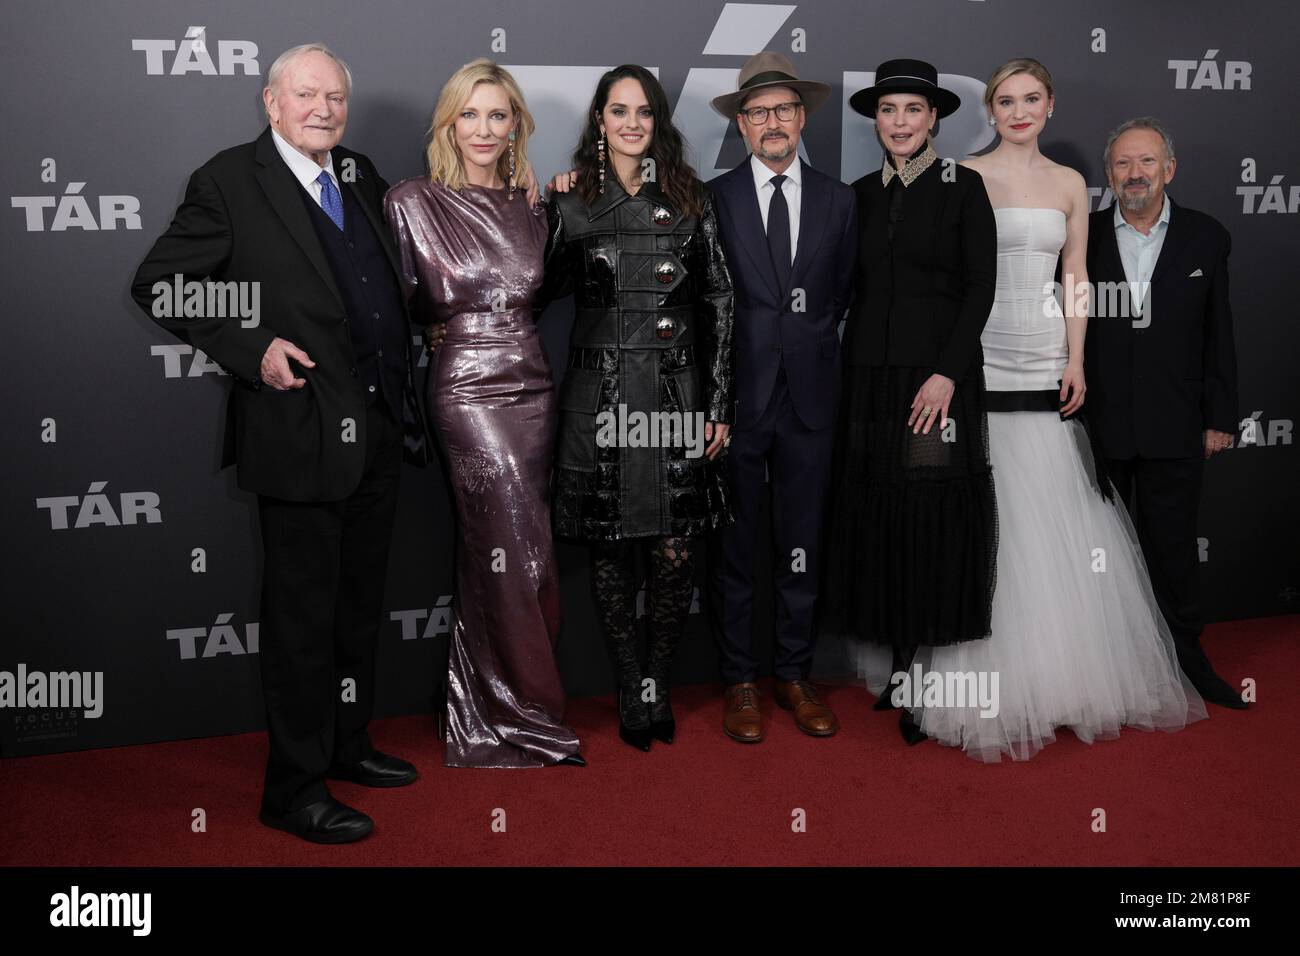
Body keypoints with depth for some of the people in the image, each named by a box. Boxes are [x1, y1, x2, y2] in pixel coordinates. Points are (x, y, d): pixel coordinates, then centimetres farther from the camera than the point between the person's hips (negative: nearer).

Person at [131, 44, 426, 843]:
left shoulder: (361, 175, 11)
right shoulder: (229, 181, -8)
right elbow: (158, 283, -8)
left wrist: (405, 377, 9)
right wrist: (252, 348, -16)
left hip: (382, 430, 7)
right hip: (304, 433, -7)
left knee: (361, 602, 18)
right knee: (303, 614, 1)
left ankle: (346, 742, 35)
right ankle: (295, 787, 14)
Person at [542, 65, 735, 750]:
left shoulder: (690, 199, 9)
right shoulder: (570, 201, 7)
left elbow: (717, 303, 7)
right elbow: (543, 290, 7)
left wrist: (719, 405, 2)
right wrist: (538, 213, -2)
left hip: (678, 393, 1)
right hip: (601, 395, 0)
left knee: (677, 552, -2)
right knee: (611, 551, 5)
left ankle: (656, 686, 18)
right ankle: (633, 693, 20)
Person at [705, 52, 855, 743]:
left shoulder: (837, 200, 9)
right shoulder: (713, 199, 2)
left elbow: (844, 295, 12)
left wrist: (809, 343, 4)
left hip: (809, 394, 2)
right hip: (737, 394, -2)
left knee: (802, 543, 8)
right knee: (735, 545, 4)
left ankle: (795, 676, 21)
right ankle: (739, 681, 16)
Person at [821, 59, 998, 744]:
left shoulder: (963, 187, 1)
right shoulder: (861, 194, 12)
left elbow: (980, 286, -5)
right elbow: (851, 287, 13)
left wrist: (945, 373, -14)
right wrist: (846, 374, 5)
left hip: (939, 375, -4)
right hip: (870, 375, 4)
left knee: (934, 516, -3)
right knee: (874, 514, 2)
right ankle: (891, 665, 11)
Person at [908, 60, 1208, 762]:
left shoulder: (1069, 184, 12)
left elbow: (1075, 279, 12)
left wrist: (1075, 360, 1)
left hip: (1048, 365, 4)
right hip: (980, 365, -3)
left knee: (1058, 518, 4)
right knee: (990, 518, -4)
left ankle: (1067, 675, 17)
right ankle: (996, 687, 6)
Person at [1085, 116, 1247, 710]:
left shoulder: (1206, 238, 3)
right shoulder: (1081, 238, 0)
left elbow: (1218, 336, 4)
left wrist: (1220, 417, 2)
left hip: (1173, 429, 0)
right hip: (1096, 425, 0)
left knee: (1173, 546, 8)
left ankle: (1186, 660, 21)